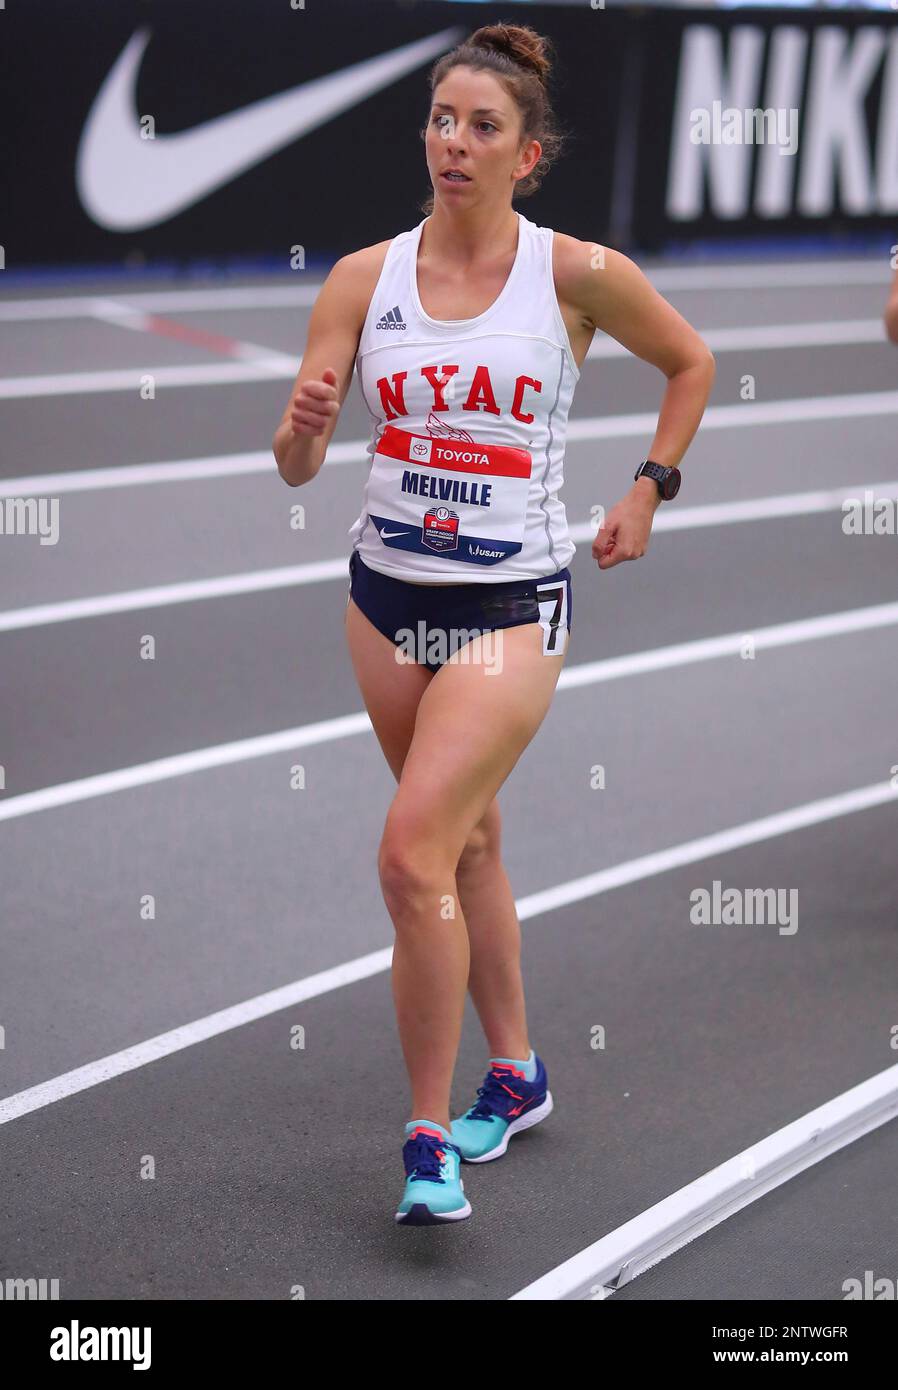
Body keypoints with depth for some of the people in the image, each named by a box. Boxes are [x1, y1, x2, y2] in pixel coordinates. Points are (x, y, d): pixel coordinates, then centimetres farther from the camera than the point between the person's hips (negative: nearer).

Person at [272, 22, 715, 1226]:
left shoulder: (578, 274, -10)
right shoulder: (364, 278, -3)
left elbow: (692, 364, 10)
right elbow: (296, 466, -7)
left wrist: (648, 492, 5)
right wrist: (304, 426, -28)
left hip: (512, 606, -4)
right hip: (388, 595, 4)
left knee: (414, 855, -17)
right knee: (468, 845, 19)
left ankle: (431, 1139, -7)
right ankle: (515, 1075, 38)